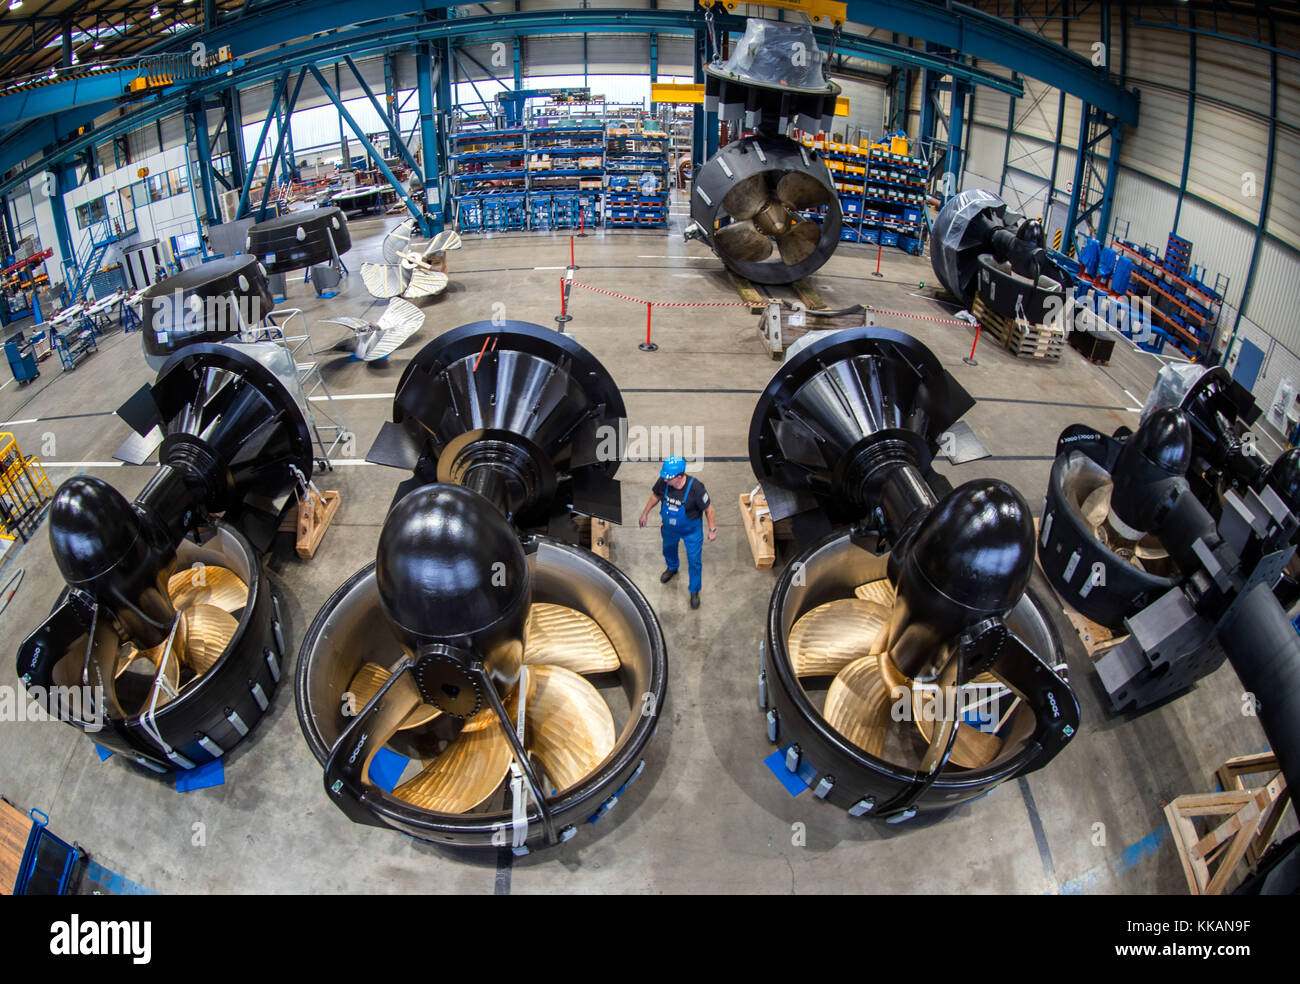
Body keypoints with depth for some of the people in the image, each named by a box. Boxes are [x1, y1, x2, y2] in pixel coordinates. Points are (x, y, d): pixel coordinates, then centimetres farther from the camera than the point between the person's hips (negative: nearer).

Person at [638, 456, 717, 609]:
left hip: (691, 530, -4)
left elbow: (708, 508, -21)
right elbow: (655, 495, -3)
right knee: (668, 549, 31)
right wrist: (645, 513, 9)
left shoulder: (695, 488, -37)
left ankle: (694, 591, 34)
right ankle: (672, 569, 65)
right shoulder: (663, 482, -27)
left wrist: (712, 530, -12)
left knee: (694, 561, 9)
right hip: (669, 528, 4)